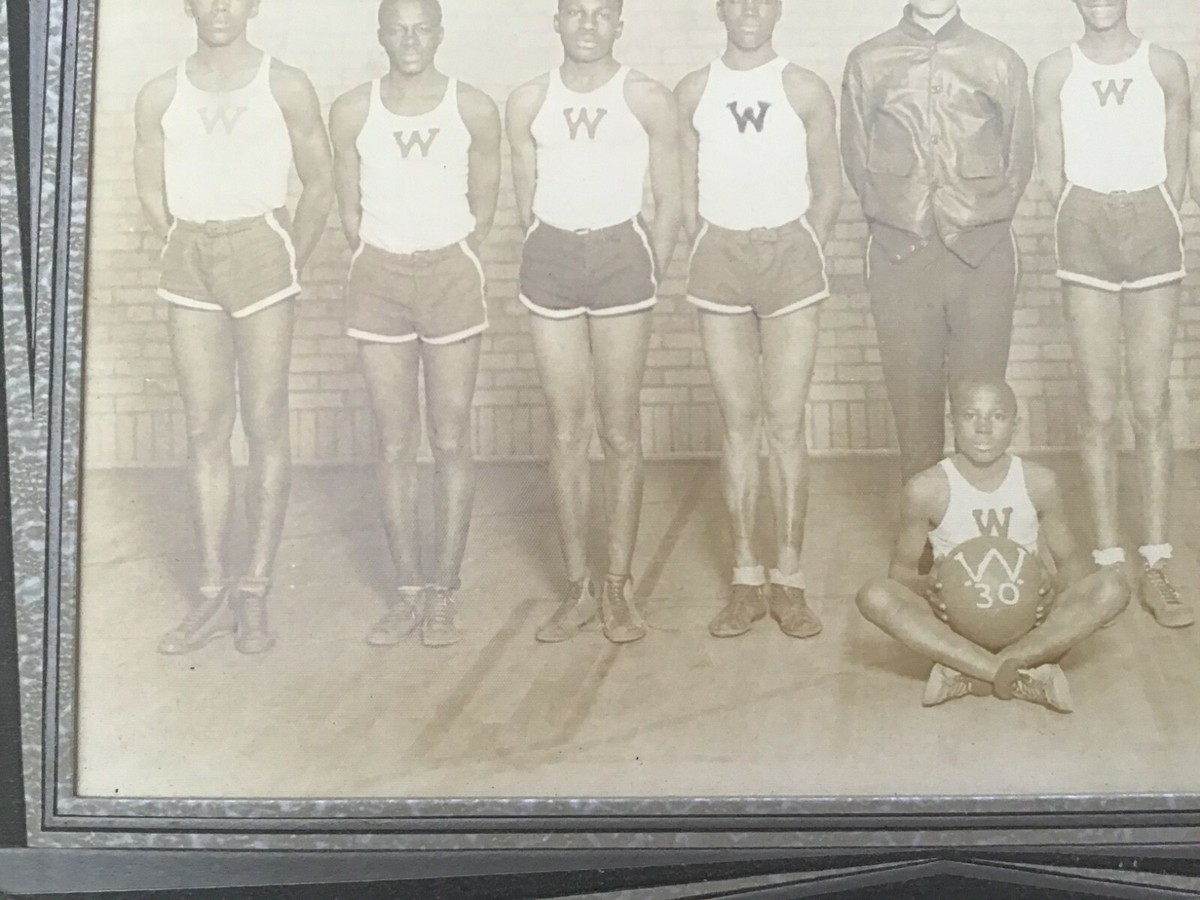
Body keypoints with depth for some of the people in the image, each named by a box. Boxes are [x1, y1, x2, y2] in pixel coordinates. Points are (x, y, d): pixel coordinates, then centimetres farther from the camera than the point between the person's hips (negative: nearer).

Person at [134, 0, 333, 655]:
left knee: (265, 427, -1)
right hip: (188, 262, 2)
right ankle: (213, 595, 10)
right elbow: (151, 193, 16)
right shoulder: (159, 98, 6)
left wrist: (291, 265, 5)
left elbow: (319, 187, 6)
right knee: (205, 431, 4)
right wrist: (190, 252, 12)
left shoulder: (286, 89, 0)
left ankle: (254, 593, 5)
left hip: (261, 250, -2)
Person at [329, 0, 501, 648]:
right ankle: (406, 592, 11)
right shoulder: (352, 112, 1)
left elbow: (482, 208, 8)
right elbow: (350, 209, 8)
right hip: (378, 277, 1)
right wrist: (387, 268, 5)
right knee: (394, 444, 3)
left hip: (451, 275, -1)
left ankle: (444, 593, 8)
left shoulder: (473, 109, 0)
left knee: (450, 442, 0)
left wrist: (447, 266, 5)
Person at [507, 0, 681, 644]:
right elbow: (526, 199, 13)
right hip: (550, 258, 2)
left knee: (621, 432, 0)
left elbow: (668, 202, 4)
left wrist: (648, 277, 2)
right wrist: (558, 264, 8)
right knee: (566, 432, 3)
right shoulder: (528, 102, 7)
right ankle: (577, 586, 9)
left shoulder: (647, 100, 1)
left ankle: (618, 586, 7)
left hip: (621, 253, -2)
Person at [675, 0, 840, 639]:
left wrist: (801, 256, 1)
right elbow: (687, 190, 11)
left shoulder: (805, 91, 2)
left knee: (786, 423, -3)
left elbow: (828, 189, 7)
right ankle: (747, 578, 9)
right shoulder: (693, 92, 6)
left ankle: (788, 578, 3)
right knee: (738, 423, 3)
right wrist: (710, 253, 4)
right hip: (718, 258, 1)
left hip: (791, 256, -1)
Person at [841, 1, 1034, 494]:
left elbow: (1020, 155, 10)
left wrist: (984, 224, 5)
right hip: (899, 253, 0)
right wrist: (891, 222, 6)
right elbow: (856, 155, 10)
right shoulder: (867, 62, 5)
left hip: (982, 253, 0)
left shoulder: (1001, 62, 5)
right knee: (911, 392, 3)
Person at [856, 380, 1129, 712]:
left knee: (1111, 585, -24)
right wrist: (923, 586, -23)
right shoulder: (926, 489, -6)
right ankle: (1025, 675, -36)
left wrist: (1058, 588, -18)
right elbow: (902, 567, 2)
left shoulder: (1039, 483, -1)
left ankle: (965, 675, -33)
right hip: (955, 627, -1)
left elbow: (1070, 557, 7)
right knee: (875, 595, -30)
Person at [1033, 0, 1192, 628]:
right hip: (1085, 229, 0)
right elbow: (1051, 168, 7)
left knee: (1152, 404, -2)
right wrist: (1093, 230, 5)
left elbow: (1177, 166, 8)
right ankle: (1108, 560, 4)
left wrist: (1153, 231, 5)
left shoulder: (1166, 68, 4)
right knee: (1099, 407, -1)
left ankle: (1155, 567, 1)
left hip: (1154, 229, 0)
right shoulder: (1056, 72, 4)